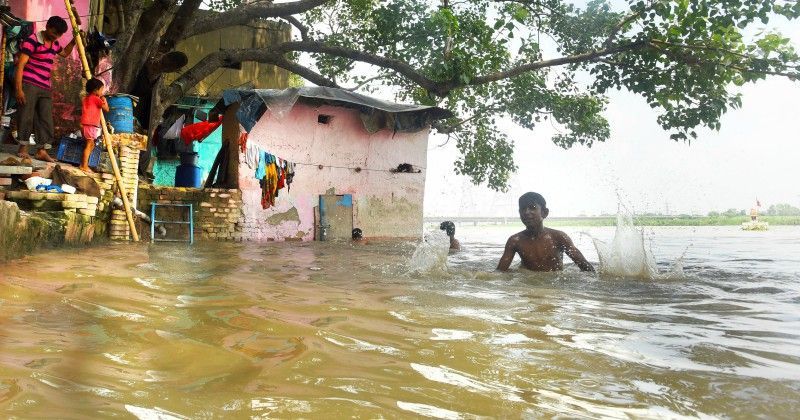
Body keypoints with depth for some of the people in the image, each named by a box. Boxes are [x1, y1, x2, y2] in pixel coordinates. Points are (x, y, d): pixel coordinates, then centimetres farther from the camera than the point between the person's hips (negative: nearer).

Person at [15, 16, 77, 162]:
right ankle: (23, 148, 5)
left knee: (46, 119, 3)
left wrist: (74, 41, 20)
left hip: (45, 88, 7)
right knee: (26, 117, -4)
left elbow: (65, 53, 38)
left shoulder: (55, 43, 12)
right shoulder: (32, 40, -10)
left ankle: (42, 151, 4)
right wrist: (18, 89, -20)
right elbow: (20, 65, -14)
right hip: (28, 85, -7)